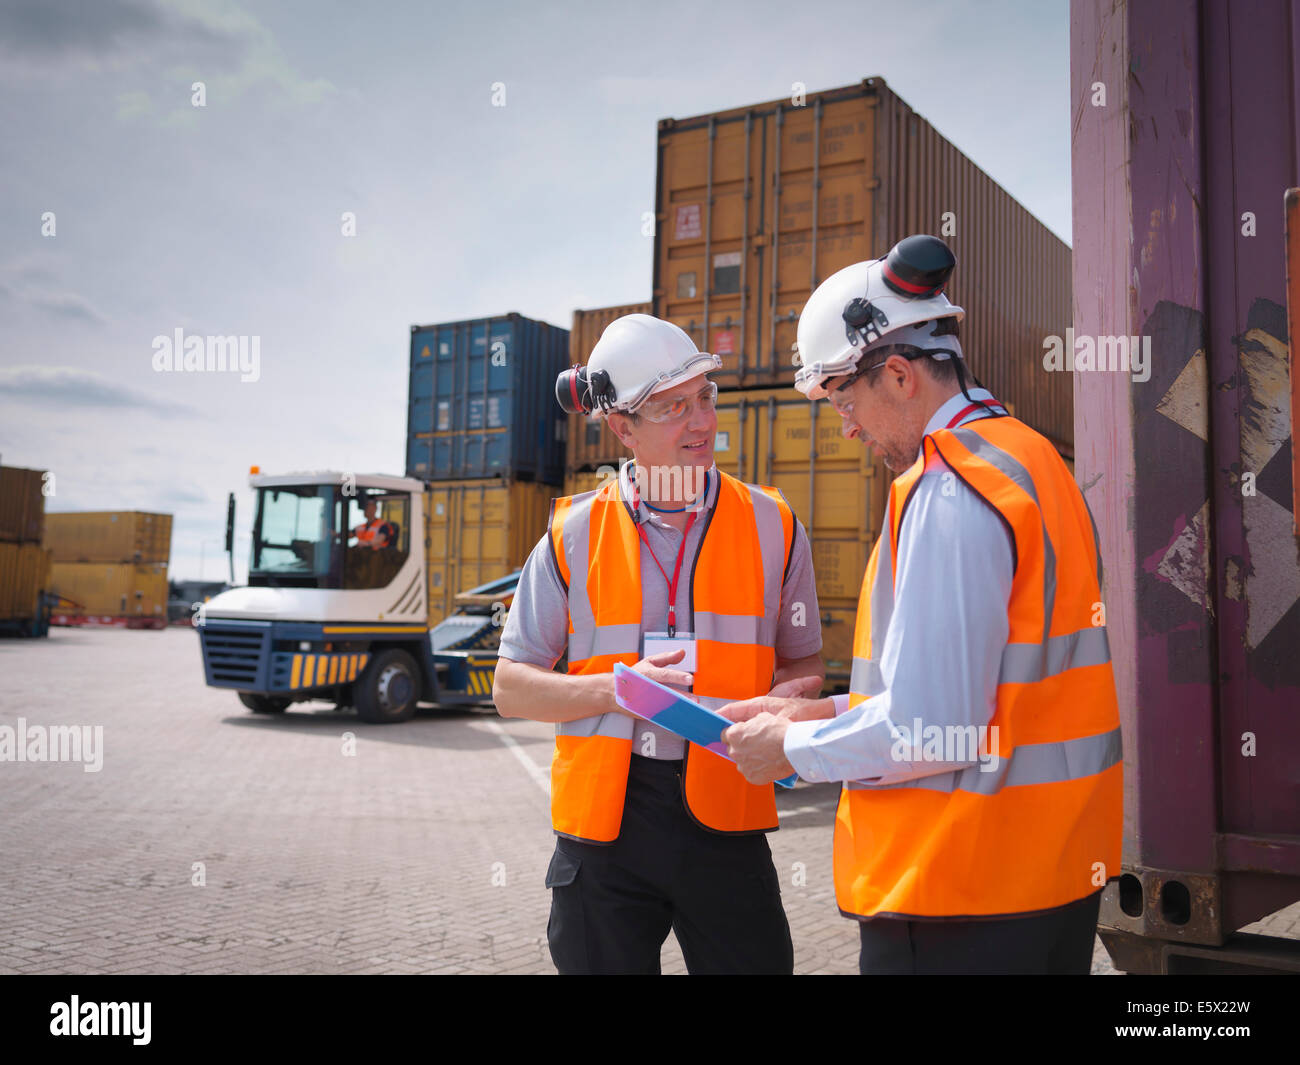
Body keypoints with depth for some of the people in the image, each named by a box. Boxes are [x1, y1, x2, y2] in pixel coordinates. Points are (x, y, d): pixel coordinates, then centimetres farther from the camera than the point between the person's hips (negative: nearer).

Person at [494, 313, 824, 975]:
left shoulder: (772, 526, 4)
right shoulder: (574, 534, 1)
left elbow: (804, 666, 12)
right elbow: (511, 689, 4)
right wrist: (618, 687, -12)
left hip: (726, 814, 0)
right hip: (604, 819, 0)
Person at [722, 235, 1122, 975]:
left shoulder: (948, 490, -19)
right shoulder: (1028, 457, 10)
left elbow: (929, 726, -23)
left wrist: (792, 748, -7)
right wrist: (830, 712, 12)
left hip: (962, 896, -9)